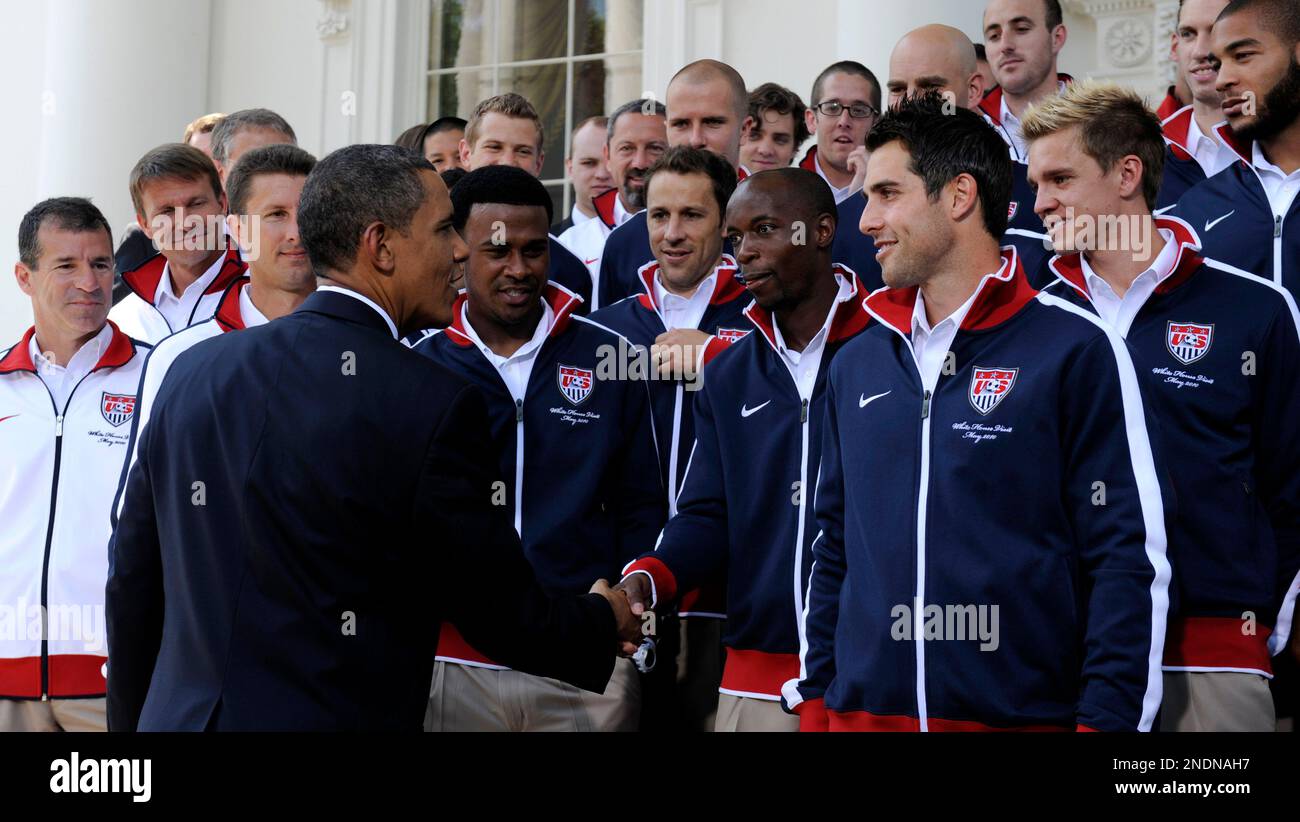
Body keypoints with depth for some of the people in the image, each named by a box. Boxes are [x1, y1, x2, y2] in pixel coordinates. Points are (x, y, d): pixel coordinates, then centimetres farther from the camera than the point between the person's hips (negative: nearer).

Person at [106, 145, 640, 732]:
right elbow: (505, 622, -7)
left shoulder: (191, 370, 3)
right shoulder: (437, 406, -14)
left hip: (176, 716, 6)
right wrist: (605, 620, 13)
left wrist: (131, 720, 21)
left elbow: (131, 582, 9)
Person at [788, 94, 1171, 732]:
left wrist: (1106, 720, -14)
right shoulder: (856, 364, 11)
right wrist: (813, 700, 9)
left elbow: (1129, 560, -9)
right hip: (862, 708, 5)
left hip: (1027, 714, -4)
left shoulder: (1076, 351, -6)